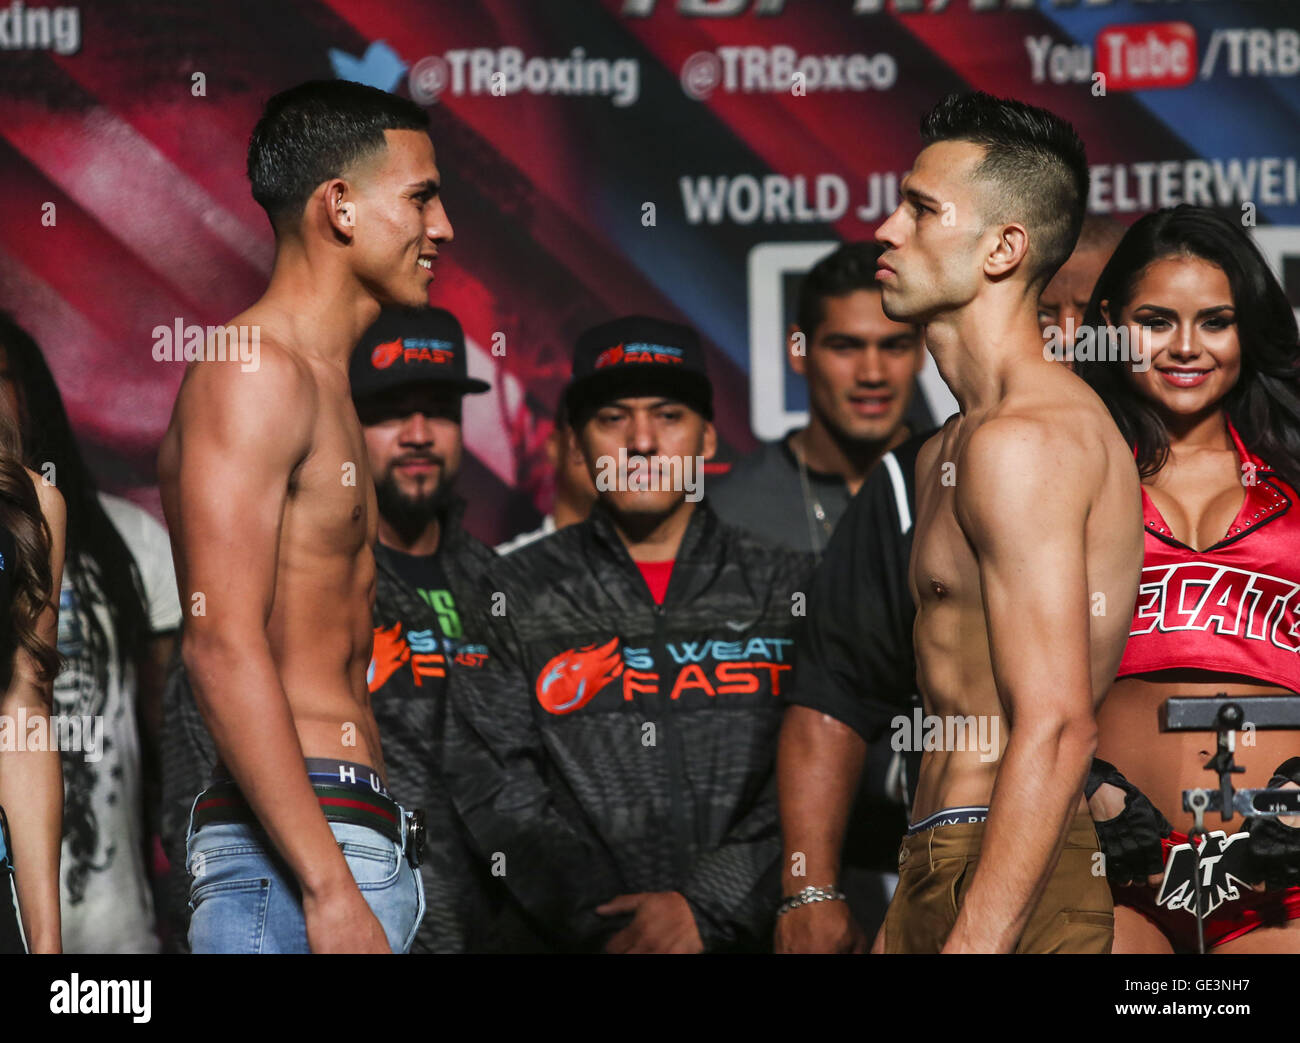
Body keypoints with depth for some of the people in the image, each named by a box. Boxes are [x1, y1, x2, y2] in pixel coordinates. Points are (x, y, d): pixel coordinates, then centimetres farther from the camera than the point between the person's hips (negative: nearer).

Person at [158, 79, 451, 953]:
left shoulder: (323, 386, 24)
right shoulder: (258, 372, -8)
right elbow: (222, 645, -18)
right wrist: (331, 888, -23)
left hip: (351, 846, 9)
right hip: (293, 849, -9)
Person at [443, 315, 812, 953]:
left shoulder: (787, 590, 13)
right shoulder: (516, 594, 13)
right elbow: (493, 786, 5)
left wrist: (707, 908, -7)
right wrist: (601, 920, -6)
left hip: (750, 938, 0)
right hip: (577, 942, 0)